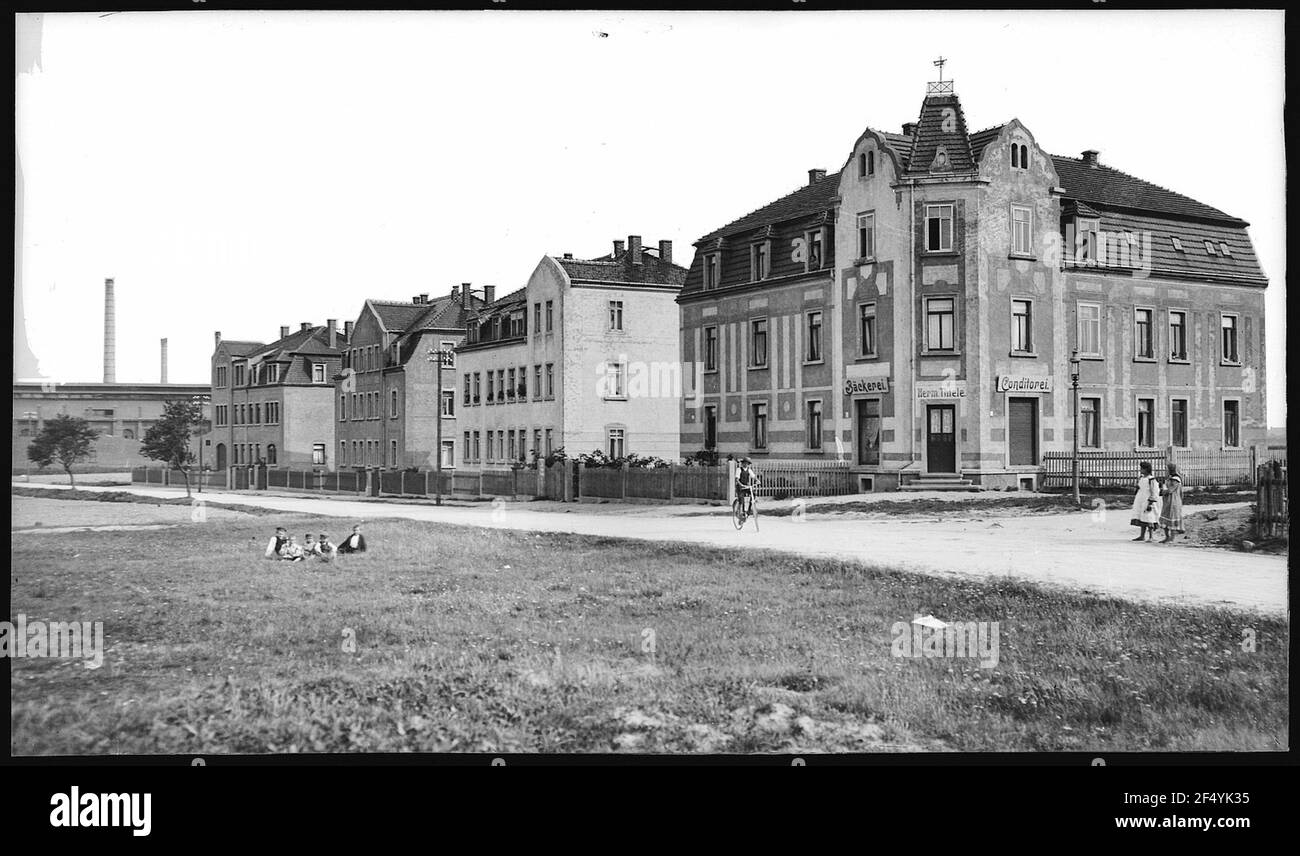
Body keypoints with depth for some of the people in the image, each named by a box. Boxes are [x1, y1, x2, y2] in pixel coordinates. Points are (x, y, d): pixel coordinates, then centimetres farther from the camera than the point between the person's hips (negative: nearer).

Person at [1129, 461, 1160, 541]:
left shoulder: (1151, 479, -14)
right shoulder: (1141, 478, 10)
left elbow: (1154, 493, -15)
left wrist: (1150, 504, -19)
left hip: (1148, 502, -8)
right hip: (1141, 502, 8)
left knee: (1149, 520, -9)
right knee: (1142, 519, 9)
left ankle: (1151, 537, -5)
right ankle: (1142, 536, 14)